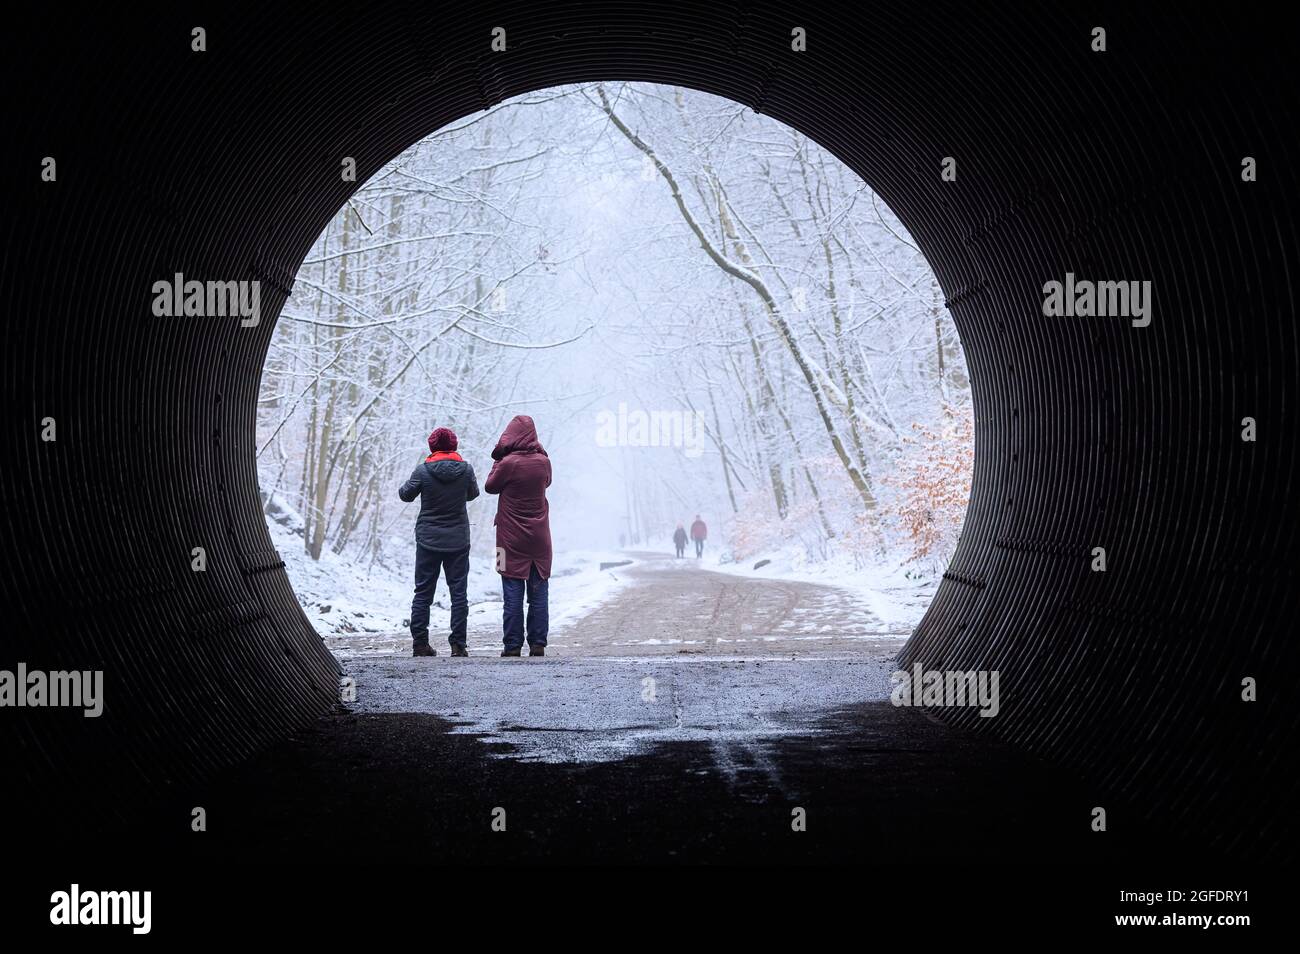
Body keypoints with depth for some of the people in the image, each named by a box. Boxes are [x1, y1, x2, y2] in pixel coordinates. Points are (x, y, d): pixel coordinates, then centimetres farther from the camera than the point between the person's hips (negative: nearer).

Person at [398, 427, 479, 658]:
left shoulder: (423, 471, -10)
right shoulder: (465, 470, -6)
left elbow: (406, 495, 4)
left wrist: (404, 486, 25)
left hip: (428, 541, 0)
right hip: (458, 541, 1)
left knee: (423, 593, 8)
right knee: (458, 592, 5)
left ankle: (420, 643, 5)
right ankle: (458, 644, 1)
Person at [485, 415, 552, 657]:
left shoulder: (508, 463, -13)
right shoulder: (543, 462, -1)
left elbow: (490, 486, 1)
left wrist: (499, 460, 8)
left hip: (512, 538, -3)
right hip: (539, 538, 3)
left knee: (513, 595, 1)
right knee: (538, 594, 7)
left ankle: (512, 645, 1)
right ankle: (538, 644, 8)